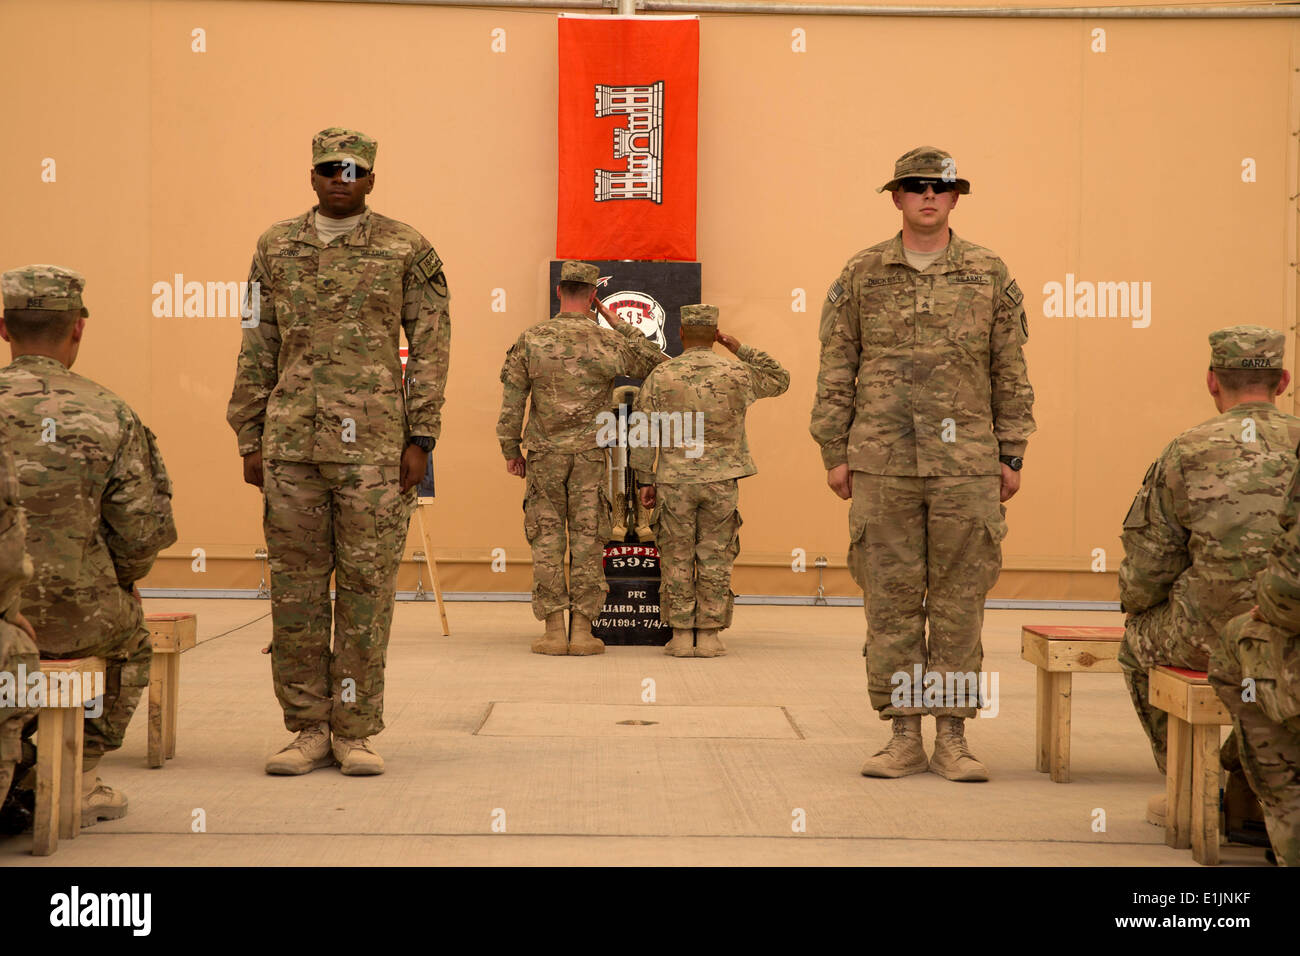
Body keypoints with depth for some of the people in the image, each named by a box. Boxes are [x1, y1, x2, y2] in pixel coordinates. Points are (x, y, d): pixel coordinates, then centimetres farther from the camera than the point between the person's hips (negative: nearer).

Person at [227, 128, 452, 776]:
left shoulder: (407, 250, 4)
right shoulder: (276, 248, 11)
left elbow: (430, 347, 2)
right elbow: (257, 351, 12)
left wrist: (421, 438, -5)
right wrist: (250, 441, 7)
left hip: (374, 444, -2)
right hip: (291, 443, 3)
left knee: (367, 584, 0)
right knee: (295, 585, 4)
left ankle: (356, 732, 8)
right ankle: (307, 729, 13)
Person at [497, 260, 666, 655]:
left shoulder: (529, 340, -2)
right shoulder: (608, 342, -3)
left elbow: (512, 402, -1)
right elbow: (657, 363, 13)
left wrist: (511, 450, 10)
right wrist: (617, 323, 13)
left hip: (544, 454, 0)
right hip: (591, 454, 0)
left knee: (546, 540, 4)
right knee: (587, 539, 4)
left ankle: (553, 631, 2)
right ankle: (583, 630, 3)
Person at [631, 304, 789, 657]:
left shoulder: (660, 376, -1)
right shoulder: (735, 373, 0)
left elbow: (643, 433, -1)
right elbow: (780, 380, 18)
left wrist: (645, 480, 6)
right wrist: (741, 349, 15)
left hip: (674, 482, 0)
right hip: (721, 482, 0)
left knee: (677, 559, 6)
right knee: (715, 559, 5)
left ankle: (681, 636, 6)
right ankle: (709, 636, 6)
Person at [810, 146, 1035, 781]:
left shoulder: (989, 275, 7)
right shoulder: (862, 276, 7)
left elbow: (1010, 373, 9)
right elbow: (835, 372, 7)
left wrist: (1012, 456, 4)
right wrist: (834, 454, 2)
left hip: (967, 465, 0)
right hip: (882, 465, 0)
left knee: (959, 601, 2)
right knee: (890, 600, 2)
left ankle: (951, 738, 10)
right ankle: (904, 735, 11)